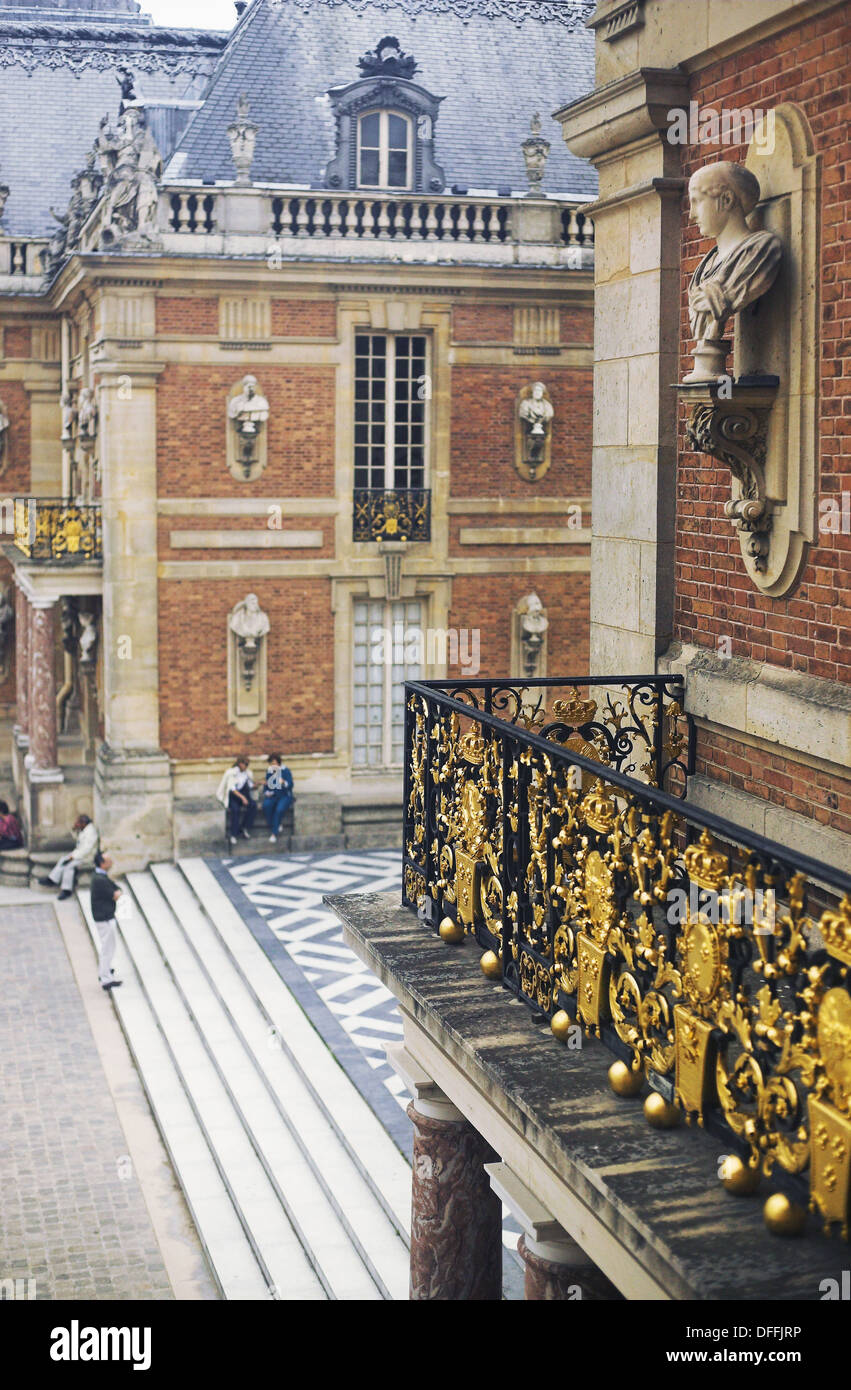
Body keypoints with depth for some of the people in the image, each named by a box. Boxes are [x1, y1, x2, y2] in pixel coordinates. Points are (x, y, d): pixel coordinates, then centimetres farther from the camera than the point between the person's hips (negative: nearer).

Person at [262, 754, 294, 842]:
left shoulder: (285, 771, -2)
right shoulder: (269, 772, 11)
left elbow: (290, 785, -11)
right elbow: (266, 785, 20)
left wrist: (284, 783, -31)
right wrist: (266, 792, -1)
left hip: (284, 796, -4)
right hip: (272, 796, 4)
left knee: (280, 809, -35)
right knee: (266, 805, -31)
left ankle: (274, 833, -26)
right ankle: (277, 827, -20)